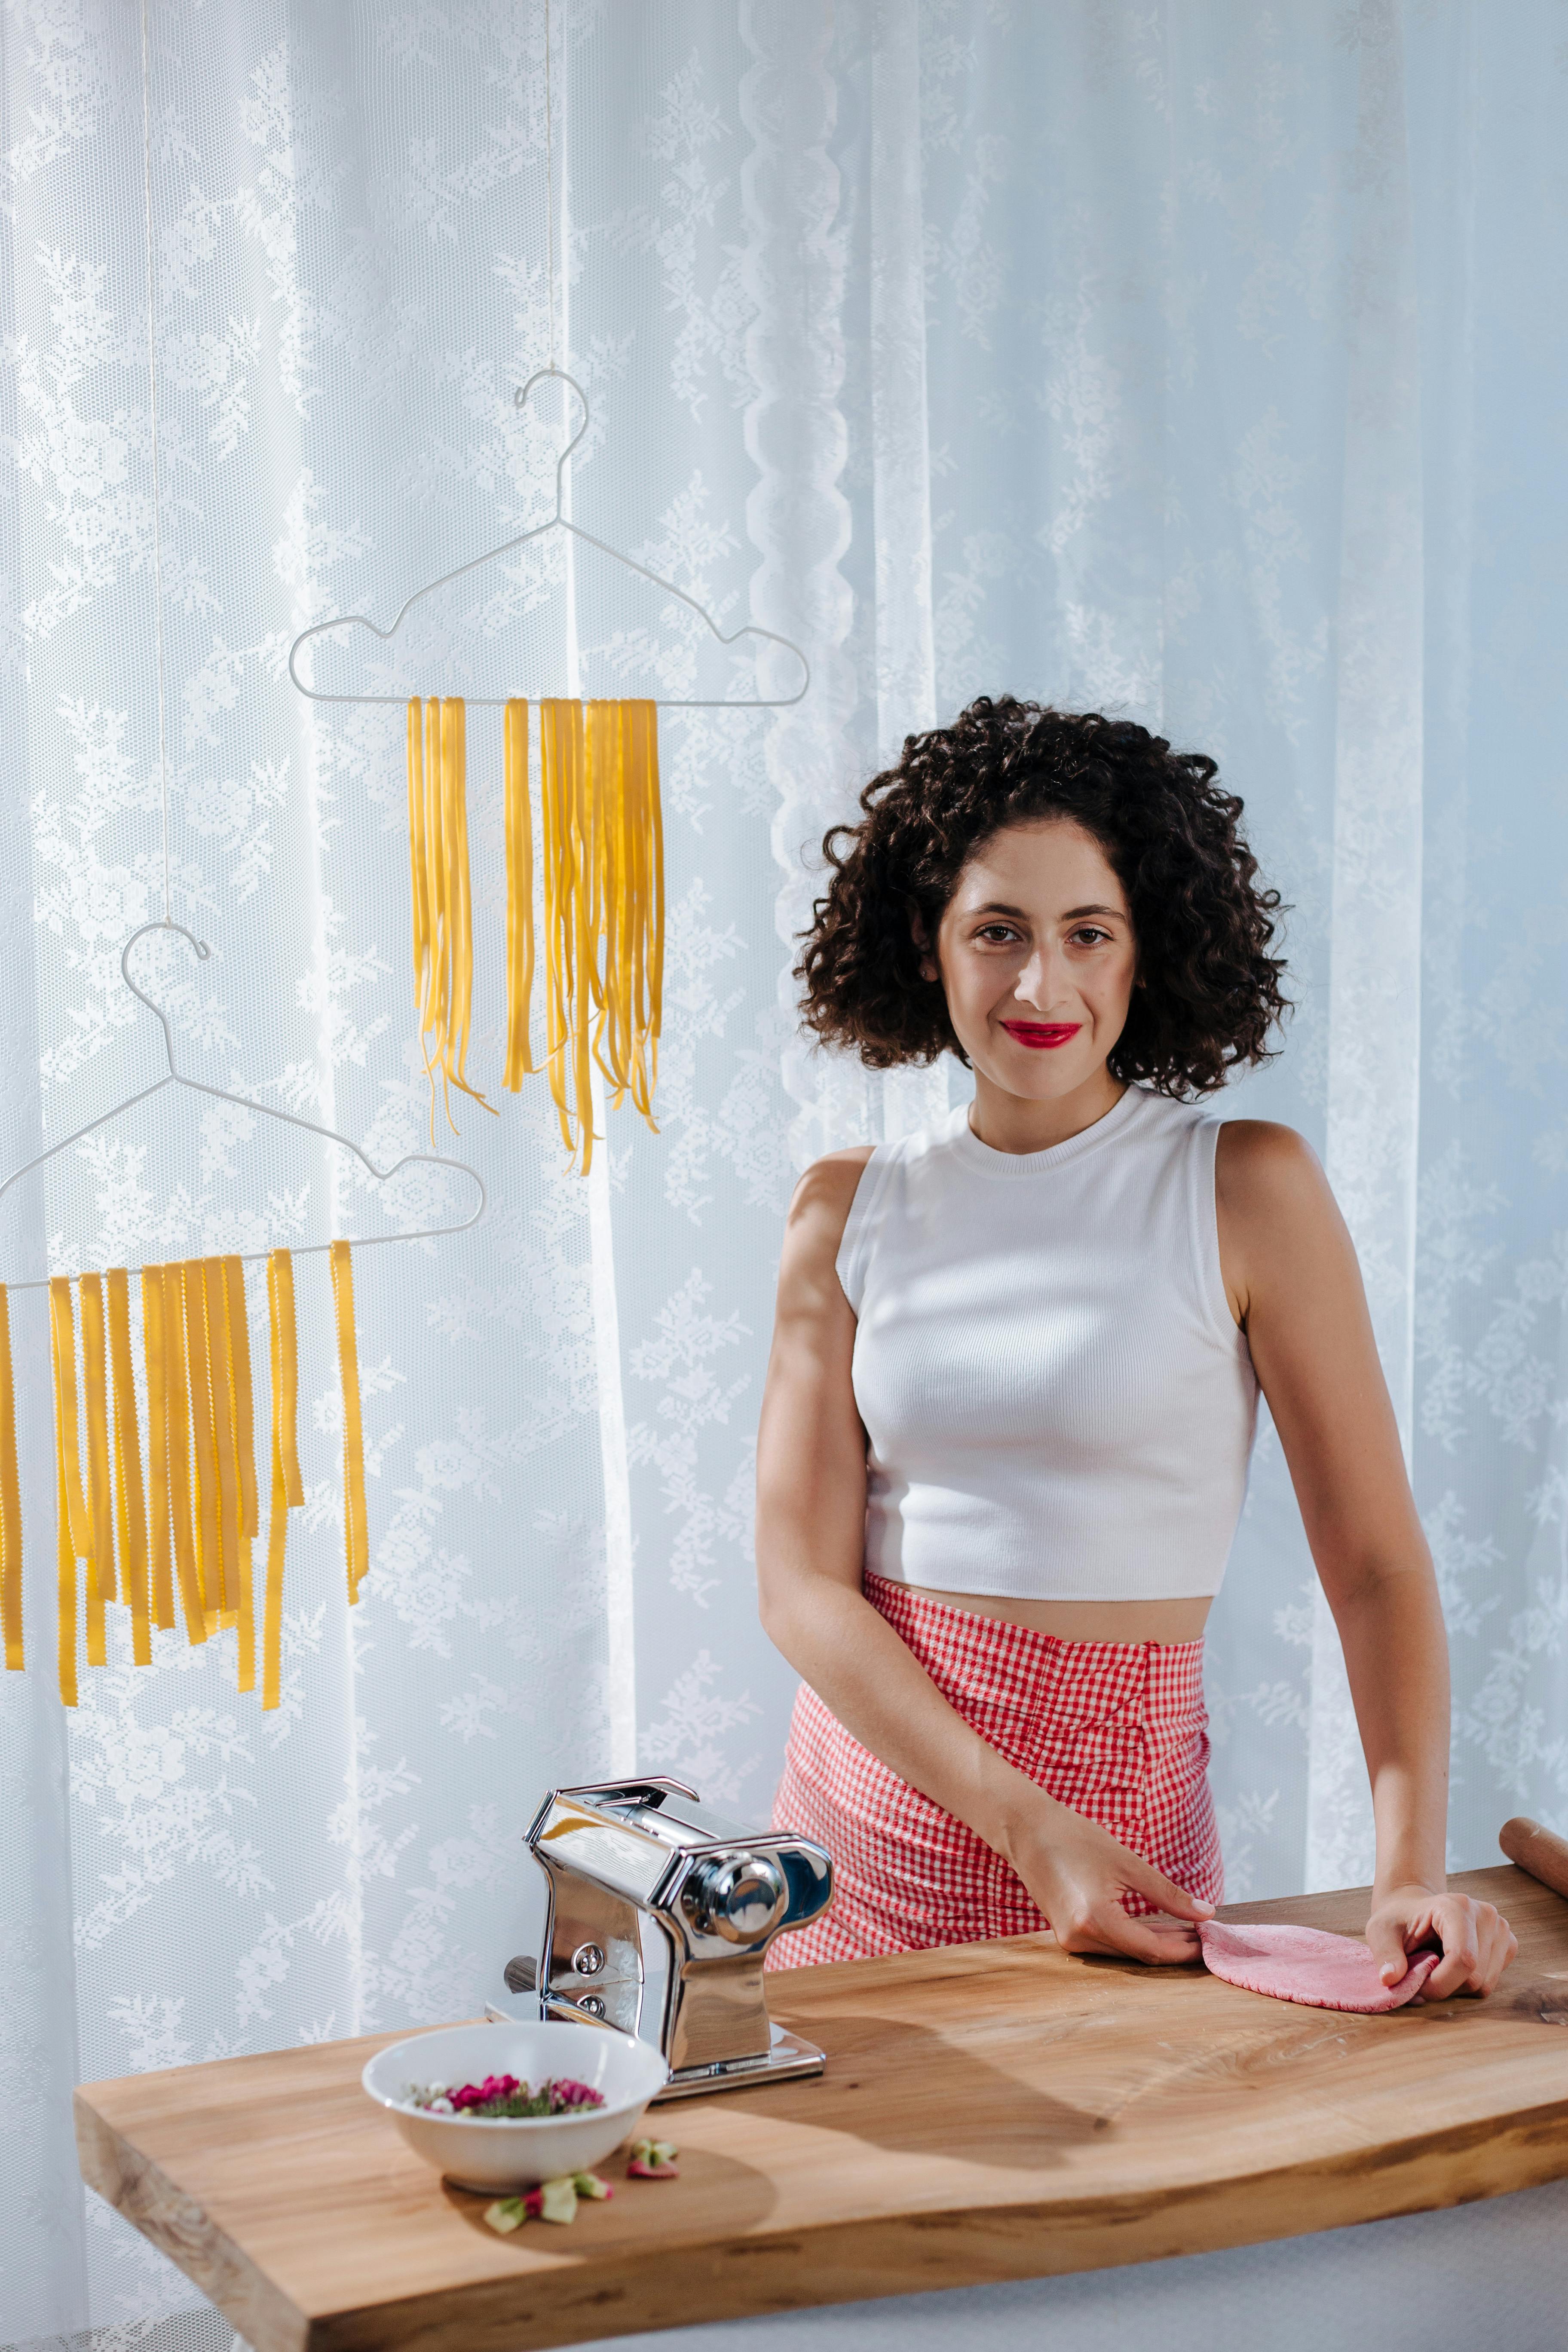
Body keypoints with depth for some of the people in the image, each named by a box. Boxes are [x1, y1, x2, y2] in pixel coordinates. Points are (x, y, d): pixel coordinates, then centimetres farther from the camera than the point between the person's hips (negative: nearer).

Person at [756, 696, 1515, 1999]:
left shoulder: (1248, 1188, -7)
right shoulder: (849, 1210, 1)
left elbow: (1376, 1563, -7)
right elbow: (802, 1581, -3)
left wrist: (1412, 1868, -19)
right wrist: (1027, 1825, -15)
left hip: (1116, 1796, -2)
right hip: (867, 1779, 3)